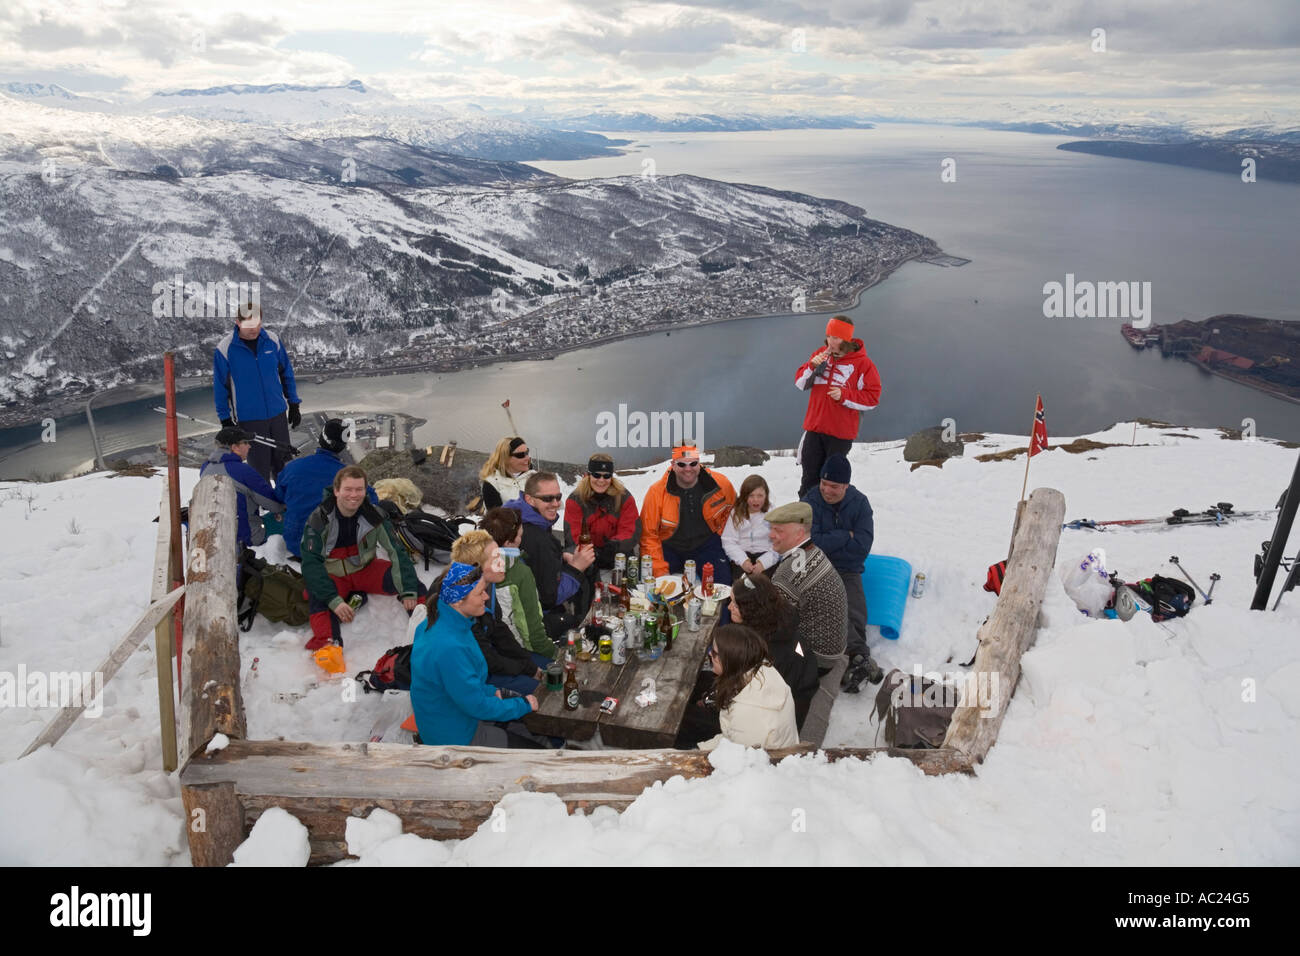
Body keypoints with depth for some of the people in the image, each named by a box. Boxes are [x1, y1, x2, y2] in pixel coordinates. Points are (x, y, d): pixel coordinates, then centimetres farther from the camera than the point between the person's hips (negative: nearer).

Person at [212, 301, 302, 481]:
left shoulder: (272, 340, -2)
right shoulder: (224, 348, -10)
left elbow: (286, 373, 9)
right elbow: (220, 387, -3)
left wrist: (294, 405, 9)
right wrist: (226, 420, -2)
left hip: (277, 414, 3)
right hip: (248, 419, -3)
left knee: (283, 463, 14)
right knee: (260, 468, 2)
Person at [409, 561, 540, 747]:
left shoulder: (439, 620, -4)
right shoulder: (449, 648, -34)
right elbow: (477, 705, -25)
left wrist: (489, 691, 4)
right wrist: (522, 705, -13)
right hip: (454, 737, -9)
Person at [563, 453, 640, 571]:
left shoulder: (624, 497, 1)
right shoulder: (575, 499, -2)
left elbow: (631, 530, -4)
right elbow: (573, 535, -8)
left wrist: (615, 544, -26)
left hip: (619, 557, 1)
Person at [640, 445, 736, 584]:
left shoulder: (720, 484, -11)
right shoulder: (657, 492, -15)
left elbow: (731, 505, 14)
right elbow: (649, 535, -11)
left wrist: (720, 534, 6)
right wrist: (660, 571, -16)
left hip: (706, 545, 1)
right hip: (669, 547, -1)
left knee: (723, 583, -14)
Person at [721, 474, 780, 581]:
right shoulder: (736, 514, 10)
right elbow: (728, 542, 3)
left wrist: (764, 562, -18)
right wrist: (743, 560, -13)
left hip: (766, 555, -1)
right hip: (742, 555, 1)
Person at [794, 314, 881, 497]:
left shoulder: (862, 363, -7)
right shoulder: (821, 354, 6)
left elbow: (873, 397, -7)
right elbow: (800, 384, 7)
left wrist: (844, 396, -20)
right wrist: (812, 366, -11)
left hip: (841, 433, -4)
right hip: (814, 427, 4)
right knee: (809, 477, 13)